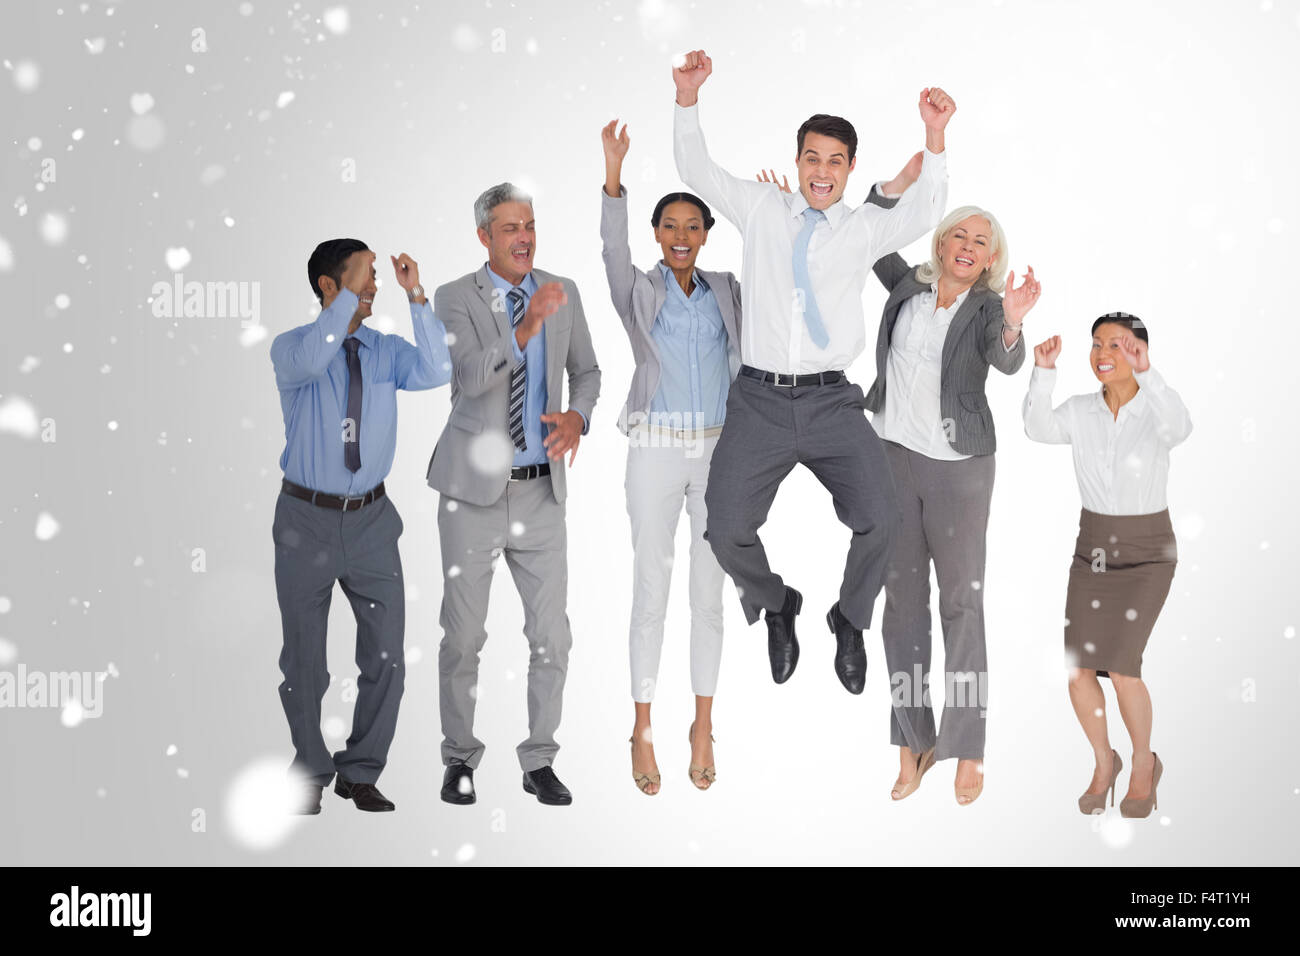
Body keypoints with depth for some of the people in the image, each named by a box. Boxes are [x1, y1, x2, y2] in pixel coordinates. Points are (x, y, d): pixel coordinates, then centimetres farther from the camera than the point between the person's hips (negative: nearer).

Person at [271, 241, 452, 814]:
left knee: (386, 655, 3)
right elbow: (311, 359, -30)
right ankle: (311, 773, 27)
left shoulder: (386, 351, 3)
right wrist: (352, 293, -29)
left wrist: (416, 297, -20)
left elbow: (437, 372, -16)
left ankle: (361, 773, 19)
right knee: (303, 659, 9)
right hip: (306, 518, -2)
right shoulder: (289, 349, -5)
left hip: (371, 519, 3)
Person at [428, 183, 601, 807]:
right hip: (474, 492, -3)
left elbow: (586, 370, 16)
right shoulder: (455, 299, -7)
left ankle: (539, 762, 18)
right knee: (463, 636, 8)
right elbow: (469, 376, -23)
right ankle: (459, 759, 24)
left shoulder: (563, 293, 5)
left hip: (541, 491, 3)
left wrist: (577, 416, -5)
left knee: (551, 637, 4)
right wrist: (527, 326, -36)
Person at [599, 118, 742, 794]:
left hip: (718, 451, 3)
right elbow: (613, 250, -16)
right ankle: (643, 731, 11)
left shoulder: (726, 291, 12)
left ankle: (703, 727, 16)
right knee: (651, 591, 1)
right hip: (656, 451, -2)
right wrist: (613, 175, -31)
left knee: (709, 591, 6)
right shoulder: (640, 291, 1)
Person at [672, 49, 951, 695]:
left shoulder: (864, 228, 10)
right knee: (726, 531, -11)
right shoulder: (760, 210, 13)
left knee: (879, 519, -18)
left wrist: (934, 137, -18)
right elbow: (698, 173, 9)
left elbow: (922, 215, -6)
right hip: (758, 401, 0)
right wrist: (687, 99, -6)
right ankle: (775, 606, 23)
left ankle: (850, 623, 13)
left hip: (832, 403, 0)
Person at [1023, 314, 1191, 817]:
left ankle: (1144, 764, 12)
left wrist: (1145, 372, -53)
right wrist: (1044, 370, -40)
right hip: (1093, 550, 4)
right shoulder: (1080, 410, -3)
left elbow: (1179, 428, -38)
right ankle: (1103, 762, 21)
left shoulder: (1158, 410, -13)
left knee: (1120, 668, -15)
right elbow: (1039, 430, -24)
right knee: (1079, 670, -5)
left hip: (1146, 553, -3)